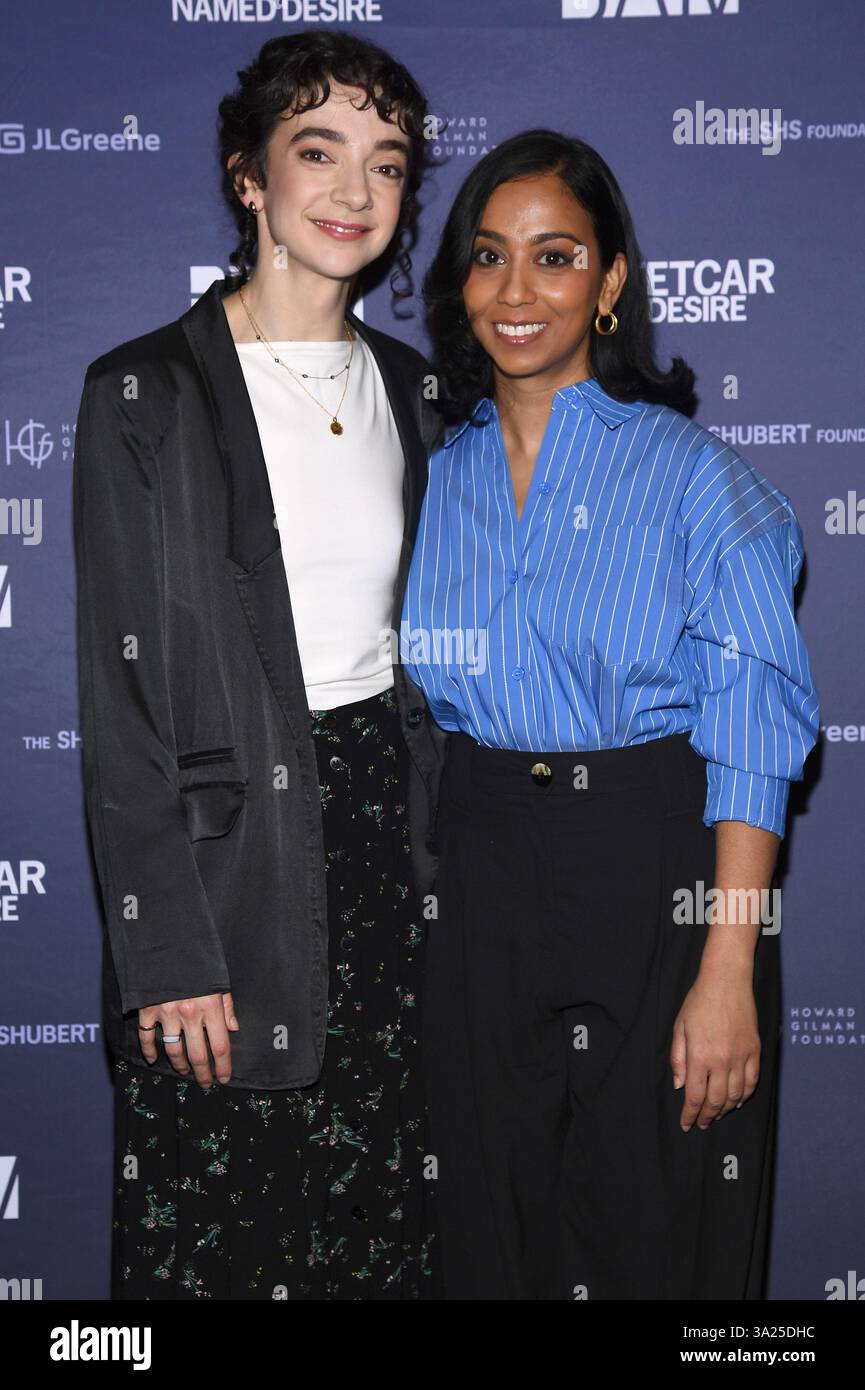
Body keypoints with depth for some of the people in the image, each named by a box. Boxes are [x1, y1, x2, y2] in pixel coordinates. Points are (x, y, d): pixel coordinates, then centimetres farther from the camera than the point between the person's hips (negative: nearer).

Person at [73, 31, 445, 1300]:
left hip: (383, 827, 5)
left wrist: (434, 856, 10)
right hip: (226, 847, -4)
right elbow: (119, 696, -10)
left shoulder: (407, 387, 9)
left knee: (380, 1208, 12)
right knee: (217, 1224, 7)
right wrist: (168, 954, -13)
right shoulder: (145, 394, -8)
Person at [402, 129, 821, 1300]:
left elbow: (753, 735, -11)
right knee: (497, 1227, 15)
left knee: (660, 1230, 8)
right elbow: (423, 705, 12)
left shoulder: (690, 472, -7)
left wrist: (727, 976, -17)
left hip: (659, 875, -4)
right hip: (481, 877, 4)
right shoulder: (440, 478, 7)